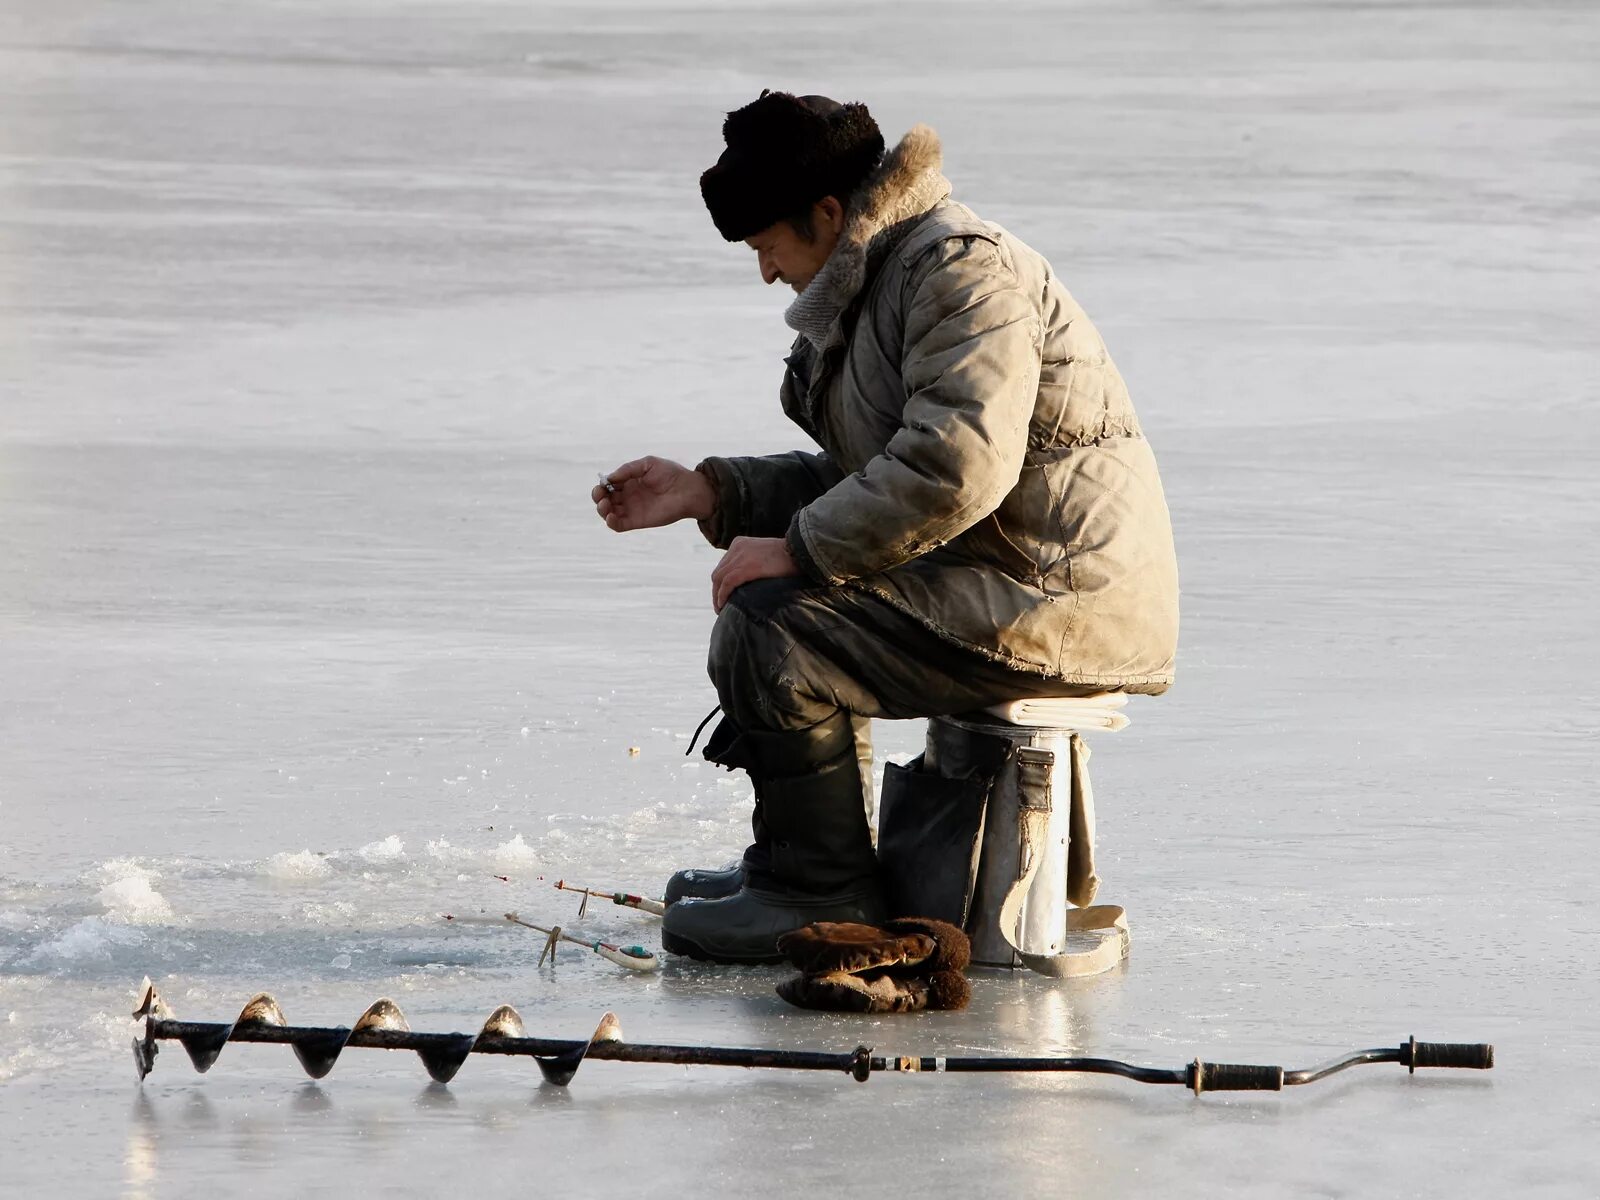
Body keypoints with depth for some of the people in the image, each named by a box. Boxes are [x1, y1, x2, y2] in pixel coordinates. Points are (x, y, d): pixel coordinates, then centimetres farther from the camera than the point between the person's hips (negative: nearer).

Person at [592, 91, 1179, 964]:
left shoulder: (962, 269, -16)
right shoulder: (880, 282, 18)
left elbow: (955, 466, -28)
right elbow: (867, 478, 22)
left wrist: (799, 549, -20)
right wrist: (708, 493, 13)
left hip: (1058, 600, -11)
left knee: (770, 630, -18)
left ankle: (819, 893, -6)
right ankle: (798, 865, 30)